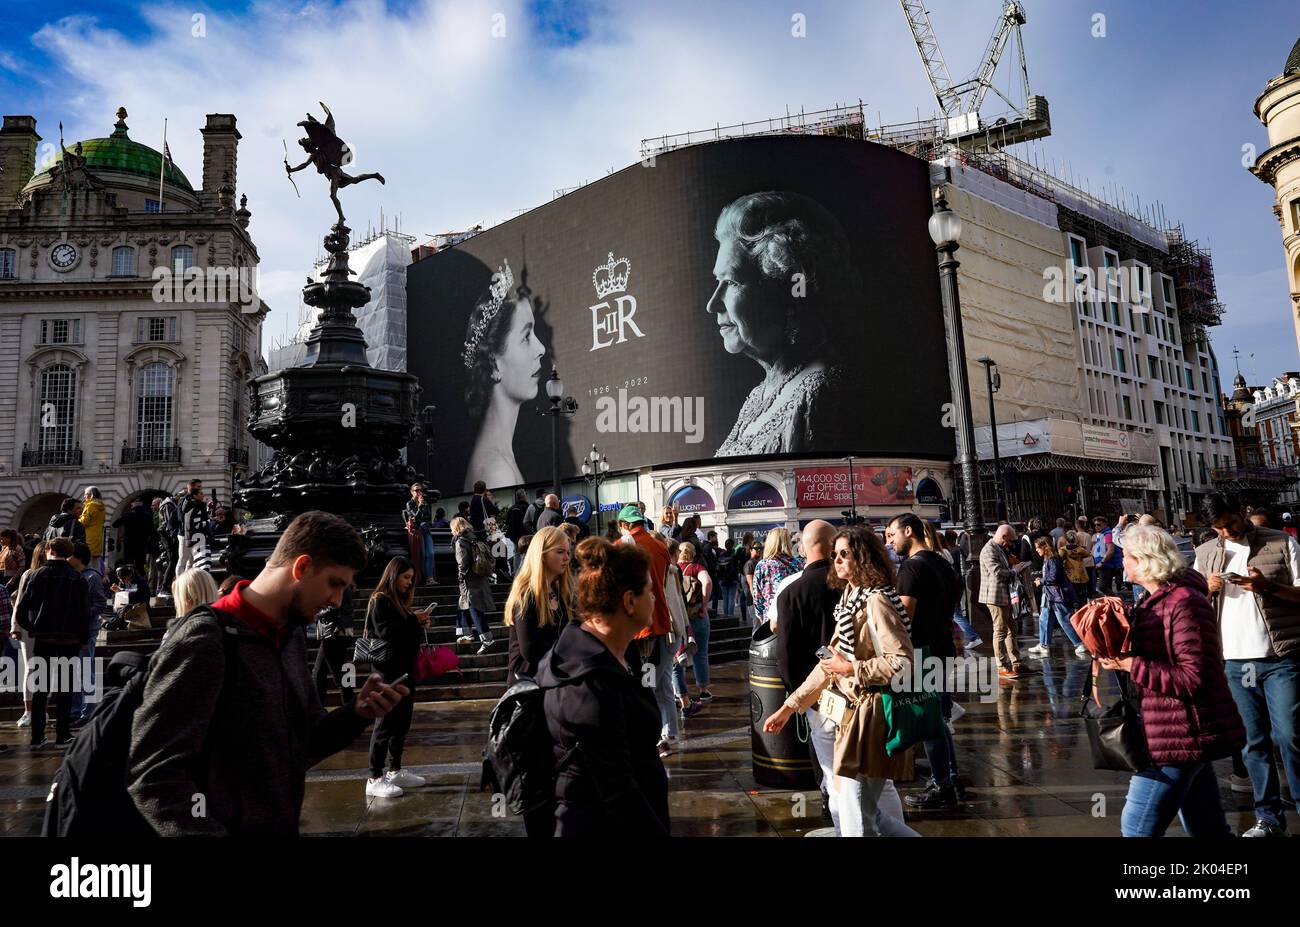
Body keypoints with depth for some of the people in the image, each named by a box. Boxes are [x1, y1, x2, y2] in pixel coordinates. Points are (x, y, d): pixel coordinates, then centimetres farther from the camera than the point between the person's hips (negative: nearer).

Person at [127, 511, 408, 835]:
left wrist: (356, 713, -8)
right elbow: (153, 774, -22)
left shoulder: (292, 636, 6)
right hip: (224, 828, -8)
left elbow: (301, 746, 9)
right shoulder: (205, 642, -20)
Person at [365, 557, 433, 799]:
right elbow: (385, 631, -20)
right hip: (389, 669, -9)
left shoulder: (401, 600, 17)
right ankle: (375, 779, -1)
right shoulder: (379, 600, -8)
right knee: (386, 722, -6)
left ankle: (395, 771, 20)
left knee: (403, 721, 11)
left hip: (405, 668, 9)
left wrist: (419, 623, 2)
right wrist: (413, 620, -18)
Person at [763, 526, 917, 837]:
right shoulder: (849, 600, 13)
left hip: (871, 715, -10)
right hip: (848, 712, 10)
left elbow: (903, 663, -24)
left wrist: (852, 669, -15)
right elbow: (831, 664, 15)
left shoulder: (876, 602, -16)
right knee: (841, 808, 19)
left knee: (856, 822, -1)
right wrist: (789, 706, 13)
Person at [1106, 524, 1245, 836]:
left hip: (1182, 736, -10)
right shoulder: (1159, 599, 14)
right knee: (1207, 827, 18)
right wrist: (1120, 652, 6)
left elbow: (1193, 679, -24)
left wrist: (1130, 664, -23)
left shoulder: (1184, 603, -19)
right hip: (1187, 735, 10)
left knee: (1137, 826, -6)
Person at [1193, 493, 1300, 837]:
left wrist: (1268, 586, -19)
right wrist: (1208, 589, -5)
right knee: (1254, 741, 9)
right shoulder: (1205, 554, 10)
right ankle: (1269, 818, 18)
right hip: (1234, 662, 3)